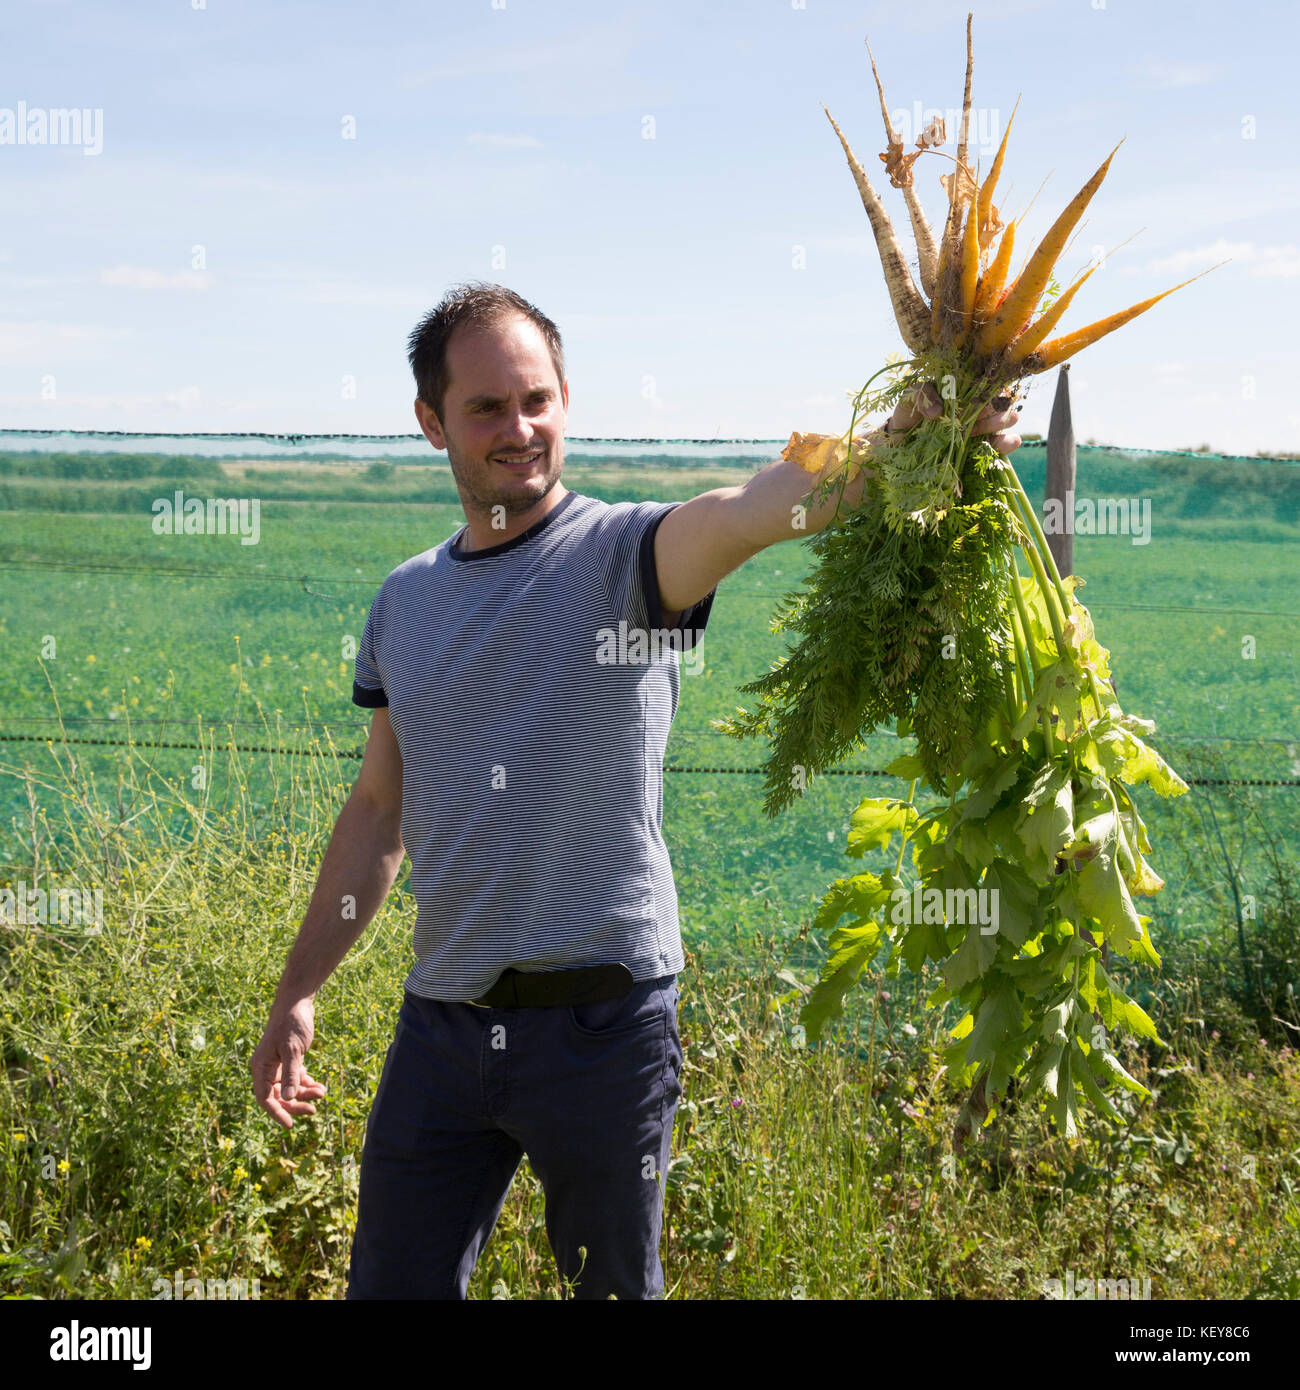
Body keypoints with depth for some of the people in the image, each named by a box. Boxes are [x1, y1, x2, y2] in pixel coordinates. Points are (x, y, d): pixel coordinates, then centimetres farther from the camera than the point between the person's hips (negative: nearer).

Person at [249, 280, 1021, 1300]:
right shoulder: (404, 602, 10)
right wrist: (298, 992, 17)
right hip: (442, 1025, 4)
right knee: (391, 1285, 9)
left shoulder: (624, 555, -6)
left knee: (614, 1283, 9)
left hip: (604, 1021, -4)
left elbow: (741, 515, -29)